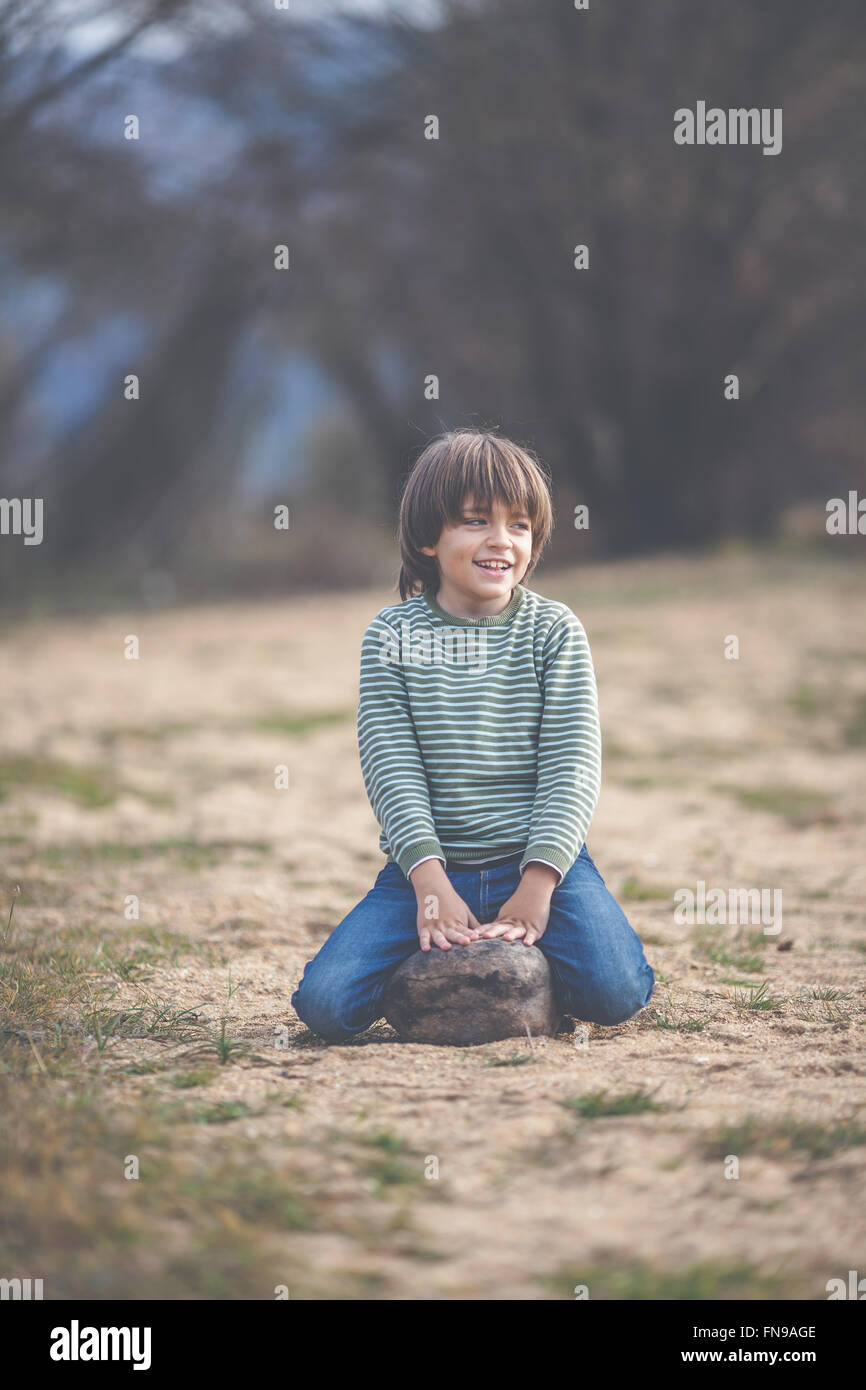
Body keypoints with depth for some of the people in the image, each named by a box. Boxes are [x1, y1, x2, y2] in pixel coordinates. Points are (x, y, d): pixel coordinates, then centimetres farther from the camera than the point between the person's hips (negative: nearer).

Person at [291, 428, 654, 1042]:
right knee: (327, 1003, -18)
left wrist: (538, 883, -16)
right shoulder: (393, 635, 1)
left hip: (537, 860, 0)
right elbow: (392, 769, -5)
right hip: (429, 866, 1)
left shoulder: (554, 630, 1)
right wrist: (430, 880, -18)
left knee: (615, 991, -25)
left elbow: (573, 767, -4)